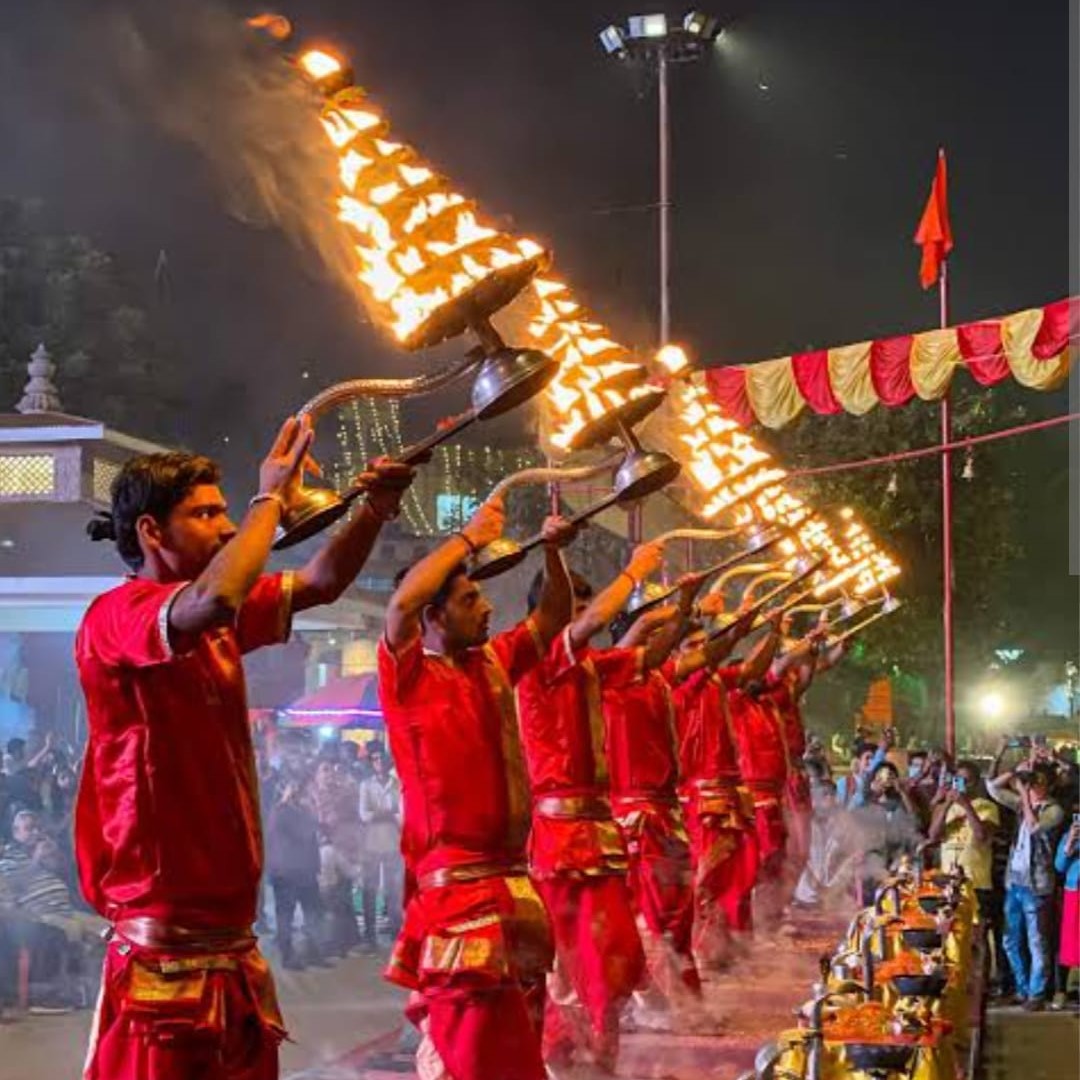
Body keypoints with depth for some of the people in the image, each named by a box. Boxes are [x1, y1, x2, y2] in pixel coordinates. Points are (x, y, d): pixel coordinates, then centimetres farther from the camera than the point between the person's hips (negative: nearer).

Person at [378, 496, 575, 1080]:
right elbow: (403, 601, -26)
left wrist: (552, 551, 4)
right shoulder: (407, 673, -8)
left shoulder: (492, 662, 12)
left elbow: (553, 617, 21)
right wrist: (469, 537, -18)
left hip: (511, 878, 7)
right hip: (453, 882, -7)